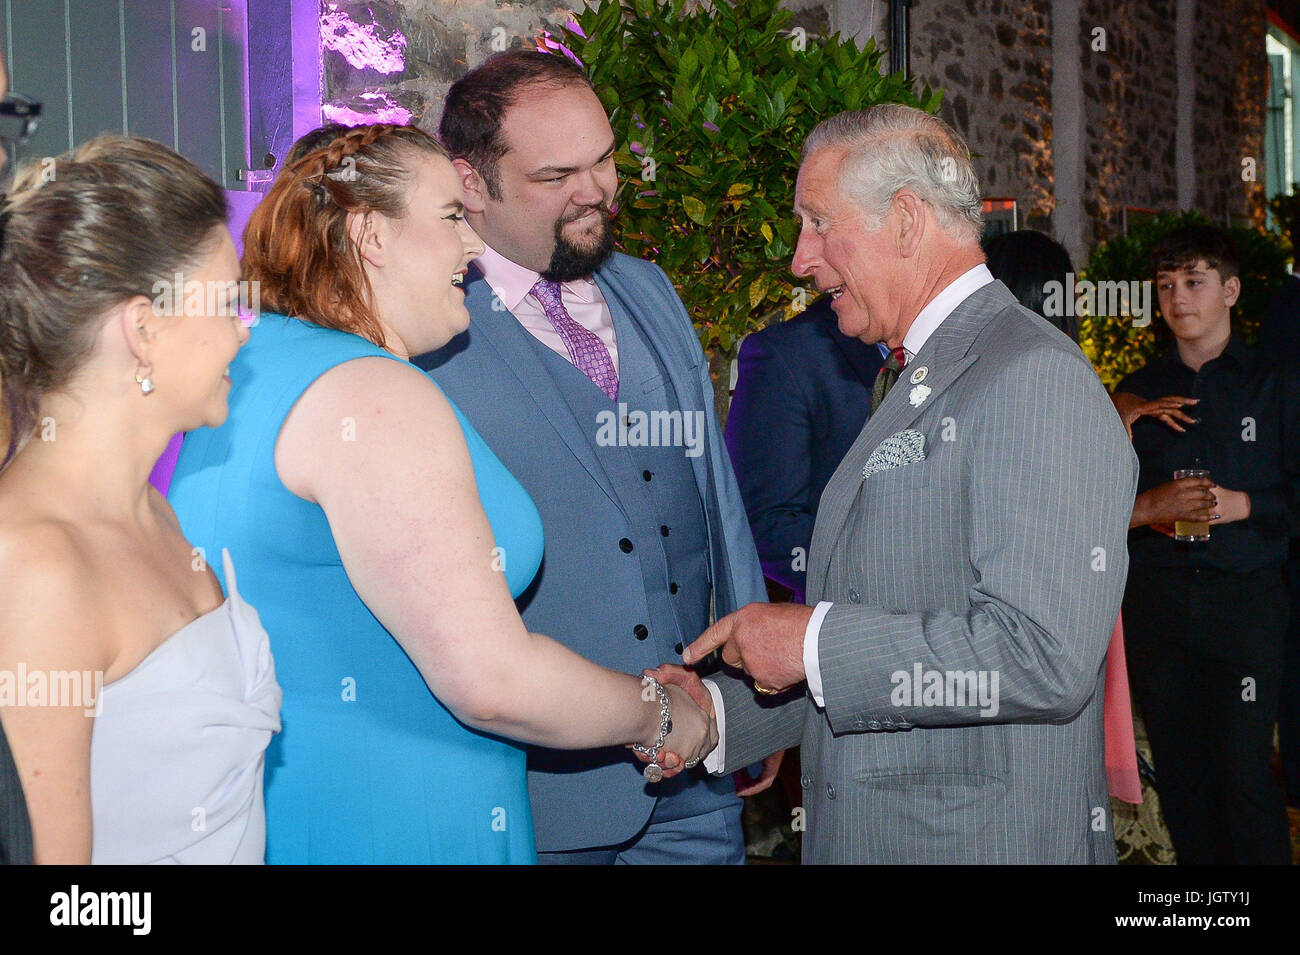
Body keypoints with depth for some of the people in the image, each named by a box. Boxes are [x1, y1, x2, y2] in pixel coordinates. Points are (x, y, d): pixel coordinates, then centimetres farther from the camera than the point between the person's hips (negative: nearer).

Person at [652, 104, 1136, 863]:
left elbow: (1043, 656, -25)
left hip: (987, 840, -8)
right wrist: (718, 713, 4)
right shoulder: (916, 384, 15)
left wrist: (815, 642, -19)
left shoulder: (1036, 378, -16)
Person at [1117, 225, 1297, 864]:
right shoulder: (1136, 392, 13)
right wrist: (1150, 508, -7)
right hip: (1156, 598, 3)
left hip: (1245, 597, -3)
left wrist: (1243, 505, -12)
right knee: (1177, 769, 7)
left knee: (1245, 771, -6)